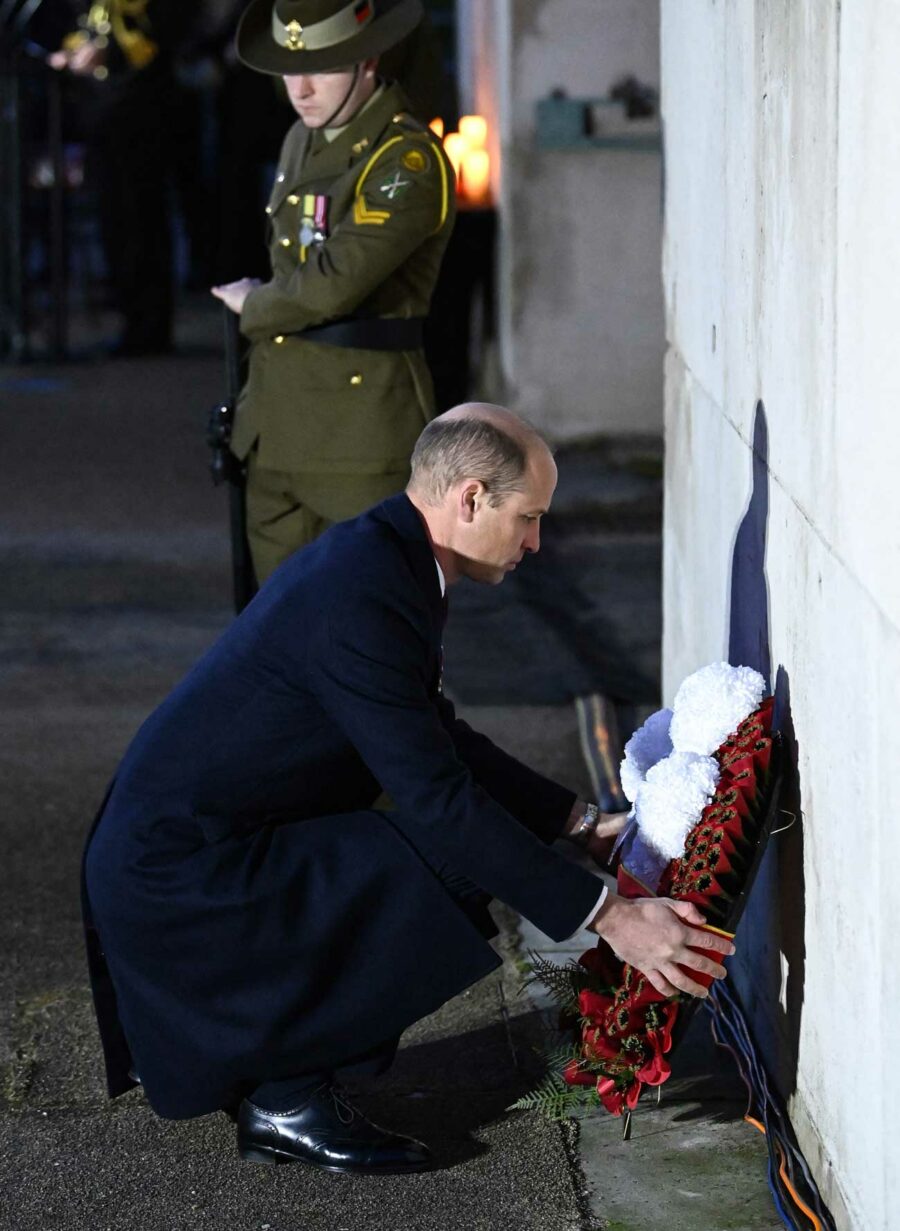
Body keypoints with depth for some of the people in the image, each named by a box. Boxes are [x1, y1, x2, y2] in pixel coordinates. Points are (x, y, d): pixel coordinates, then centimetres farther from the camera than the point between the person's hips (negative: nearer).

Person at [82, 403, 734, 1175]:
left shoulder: (379, 557, 7)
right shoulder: (362, 598, -24)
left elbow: (439, 738, 19)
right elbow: (440, 800, -25)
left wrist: (583, 823, 16)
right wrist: (607, 916, -21)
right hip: (176, 874, -10)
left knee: (473, 847, 14)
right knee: (456, 867, -18)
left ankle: (270, 1060, 17)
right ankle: (288, 1099, -5)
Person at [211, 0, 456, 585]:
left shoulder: (409, 160, -15)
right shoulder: (303, 140, 14)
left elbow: (336, 282, -23)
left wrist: (253, 304, -3)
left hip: (364, 432, -8)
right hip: (278, 432, 8)